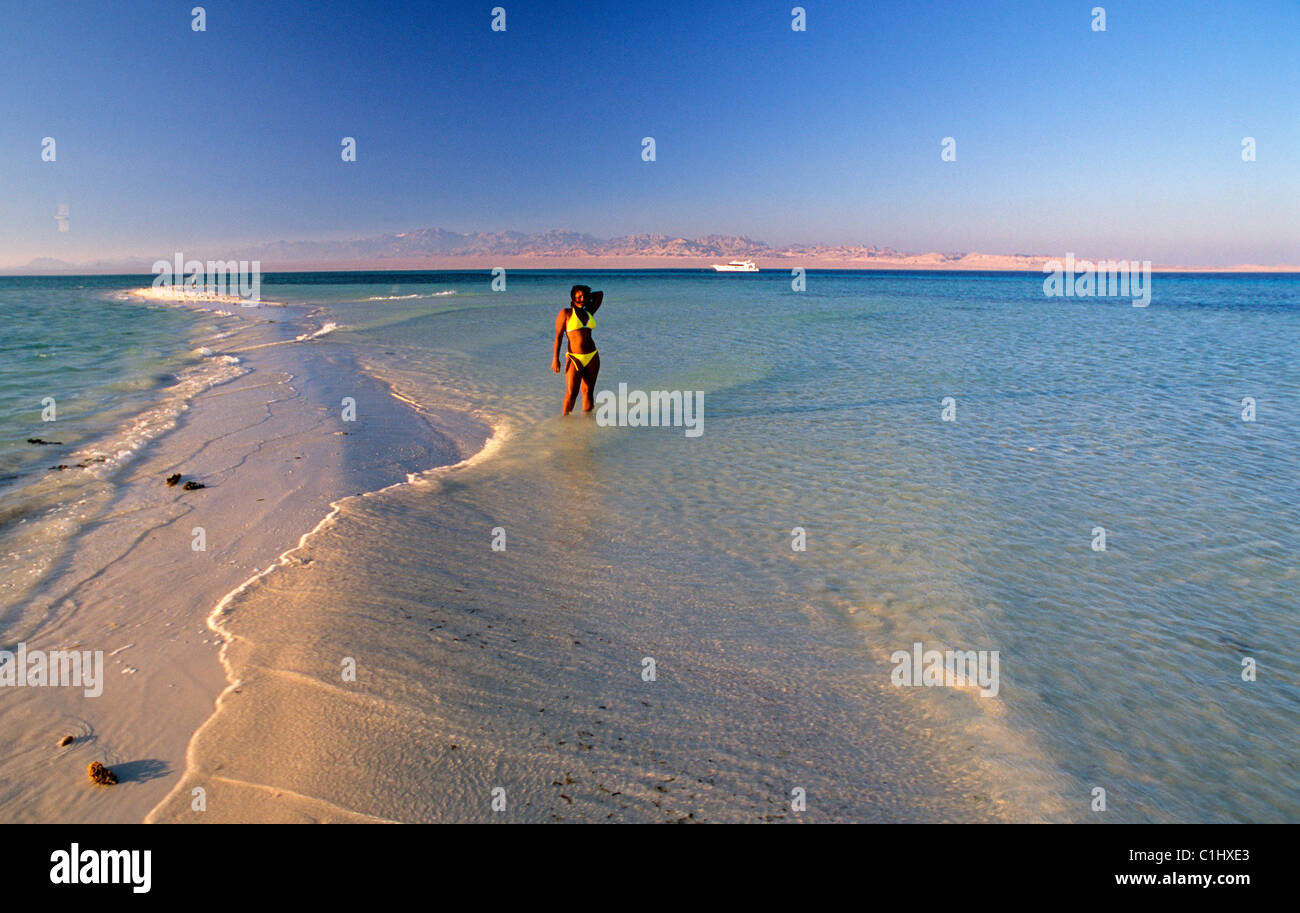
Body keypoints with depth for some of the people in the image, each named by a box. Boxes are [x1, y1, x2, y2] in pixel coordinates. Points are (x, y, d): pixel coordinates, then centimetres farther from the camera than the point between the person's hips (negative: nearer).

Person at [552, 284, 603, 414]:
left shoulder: (588, 312, 12)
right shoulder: (565, 313, 0)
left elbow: (600, 294, 21)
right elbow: (558, 336, -2)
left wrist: (587, 297, 21)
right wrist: (555, 359, -8)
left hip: (592, 358, 4)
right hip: (575, 358, -4)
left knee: (588, 391, 7)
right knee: (571, 393, -8)